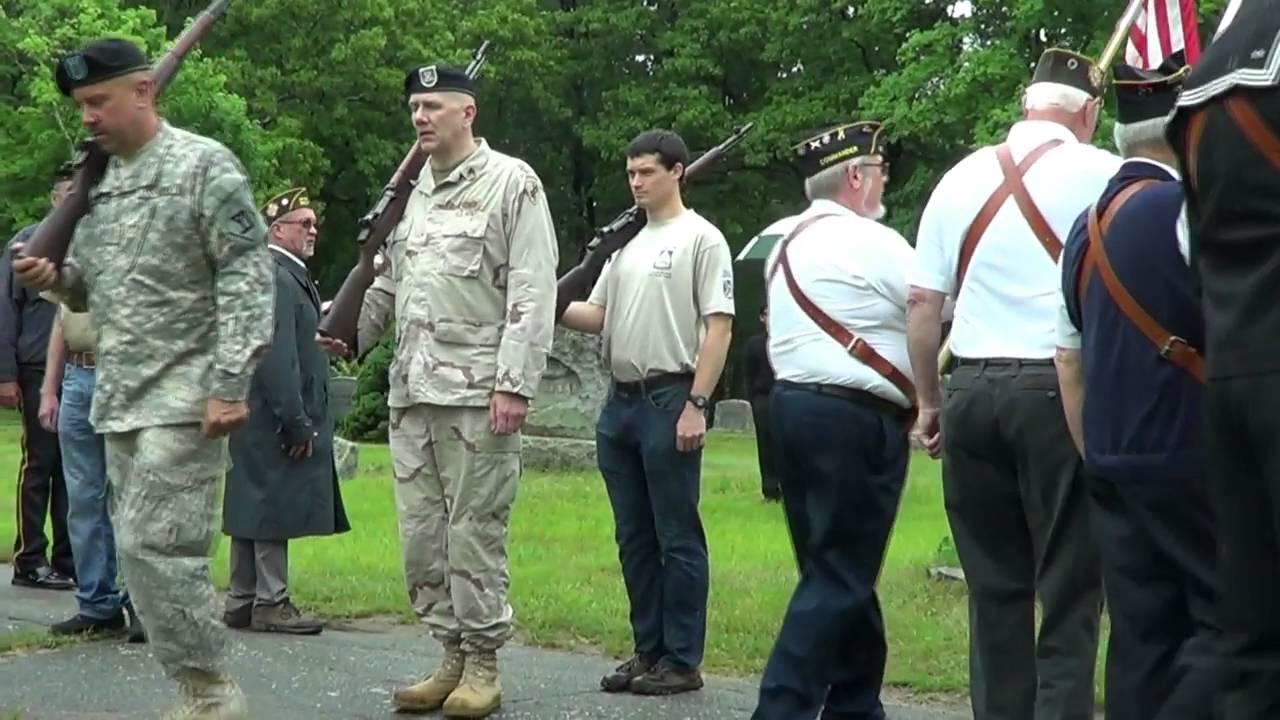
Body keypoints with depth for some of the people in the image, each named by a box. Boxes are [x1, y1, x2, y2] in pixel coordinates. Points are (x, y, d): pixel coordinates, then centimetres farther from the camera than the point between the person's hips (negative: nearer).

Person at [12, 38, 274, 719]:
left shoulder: (205, 166, -7)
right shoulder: (98, 181, 15)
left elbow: (247, 280, -12)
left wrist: (229, 385, -19)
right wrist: (54, 277, 0)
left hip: (184, 400, -8)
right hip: (119, 401, 8)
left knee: (154, 547, -14)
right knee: (143, 552, 8)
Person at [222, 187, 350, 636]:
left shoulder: (290, 277, 18)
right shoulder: (278, 280, -16)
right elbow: (278, 359, -22)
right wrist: (297, 424, -21)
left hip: (260, 424, 11)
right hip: (275, 423, -11)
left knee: (253, 510, 12)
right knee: (274, 510, -6)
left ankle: (241, 602, 17)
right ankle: (271, 603, -1)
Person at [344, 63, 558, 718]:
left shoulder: (512, 182, -2)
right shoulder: (413, 193, 19)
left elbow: (532, 291, -9)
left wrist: (515, 383, -16)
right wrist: (349, 333, 10)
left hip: (477, 392, -7)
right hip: (412, 392, 7)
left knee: (474, 531, -4)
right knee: (421, 533, 7)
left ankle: (482, 664, 5)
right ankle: (452, 655, 17)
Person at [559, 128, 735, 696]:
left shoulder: (701, 239, -6)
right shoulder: (626, 243, 17)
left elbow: (718, 326, -11)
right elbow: (596, 315, 14)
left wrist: (695, 405, -17)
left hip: (670, 401, -8)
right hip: (621, 401, 8)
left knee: (677, 538, -3)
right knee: (634, 538, 11)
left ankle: (682, 661, 1)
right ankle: (648, 651, 19)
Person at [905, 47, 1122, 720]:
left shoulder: (960, 178, 10)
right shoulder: (1103, 174, -2)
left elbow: (921, 303, 9)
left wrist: (928, 403, 16)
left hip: (972, 389, 4)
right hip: (1065, 390, -4)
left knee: (993, 586, 10)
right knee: (1070, 587, 0)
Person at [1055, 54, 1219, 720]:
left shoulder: (1086, 227, 12)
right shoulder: (1186, 211, -13)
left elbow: (1069, 364, 17)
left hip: (1112, 463, 8)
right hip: (1190, 461, -8)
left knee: (1142, 638, 8)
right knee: (1230, 623, -3)